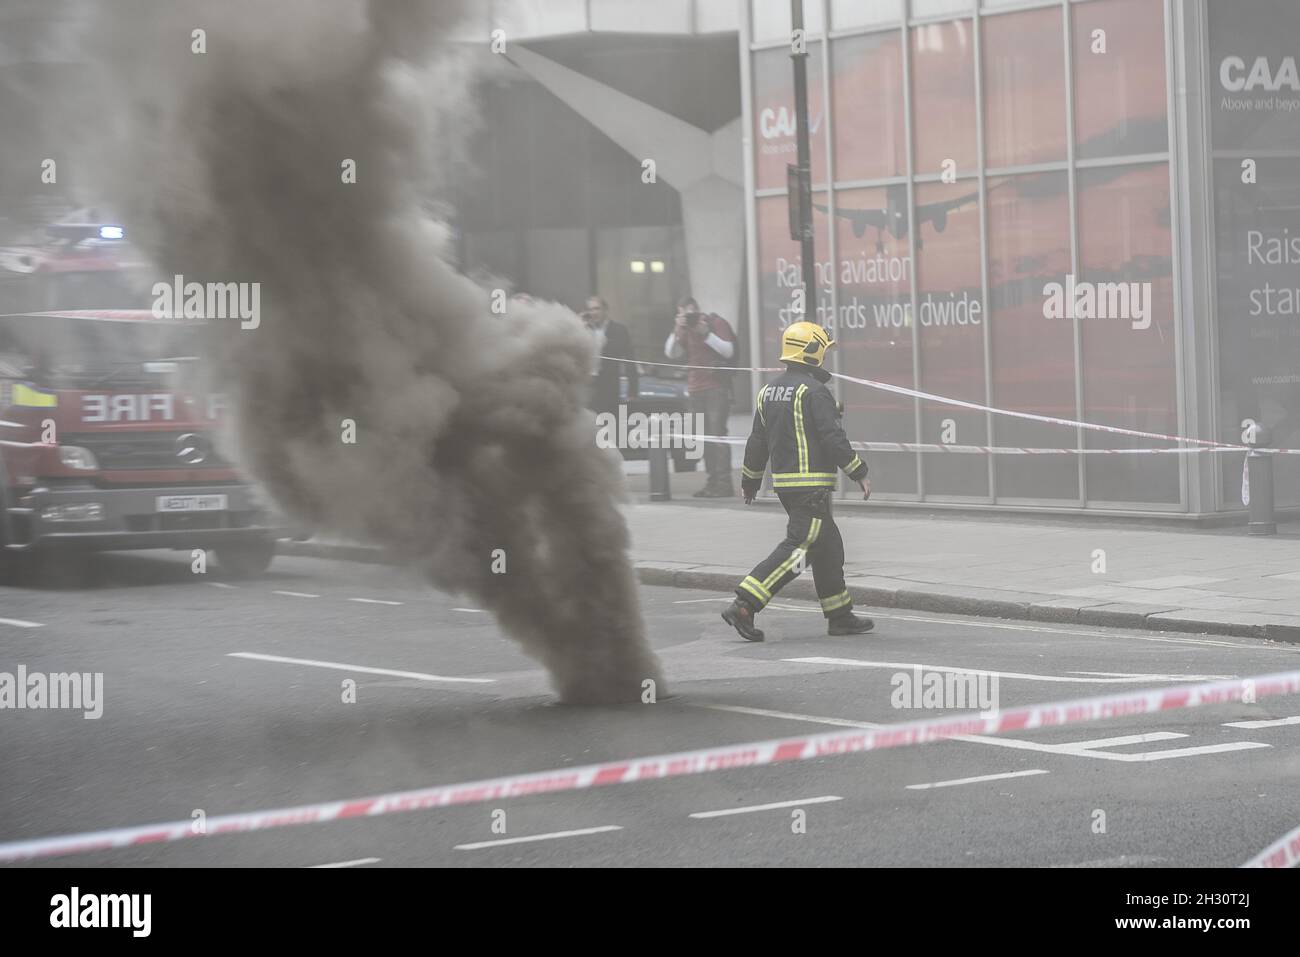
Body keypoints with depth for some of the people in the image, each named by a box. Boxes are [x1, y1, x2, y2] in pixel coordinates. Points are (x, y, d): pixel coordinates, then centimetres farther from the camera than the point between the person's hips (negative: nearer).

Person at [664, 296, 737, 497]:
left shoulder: (716, 323, -1)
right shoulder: (684, 328, 14)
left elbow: (728, 351, -10)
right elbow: (671, 353, 6)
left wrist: (706, 334, -16)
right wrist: (677, 331, -8)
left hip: (717, 388, -6)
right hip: (696, 388, 6)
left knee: (717, 433, -13)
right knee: (705, 437, 5)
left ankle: (724, 483, -14)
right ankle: (712, 482, 7)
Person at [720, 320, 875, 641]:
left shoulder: (768, 391, 13)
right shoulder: (813, 391, -13)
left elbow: (757, 442, 18)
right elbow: (833, 438, -17)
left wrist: (750, 480, 27)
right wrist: (859, 473, -10)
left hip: (783, 482, 9)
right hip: (811, 485, -9)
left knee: (828, 546, 15)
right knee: (796, 548, -10)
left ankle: (840, 616, 19)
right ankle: (744, 606, -17)